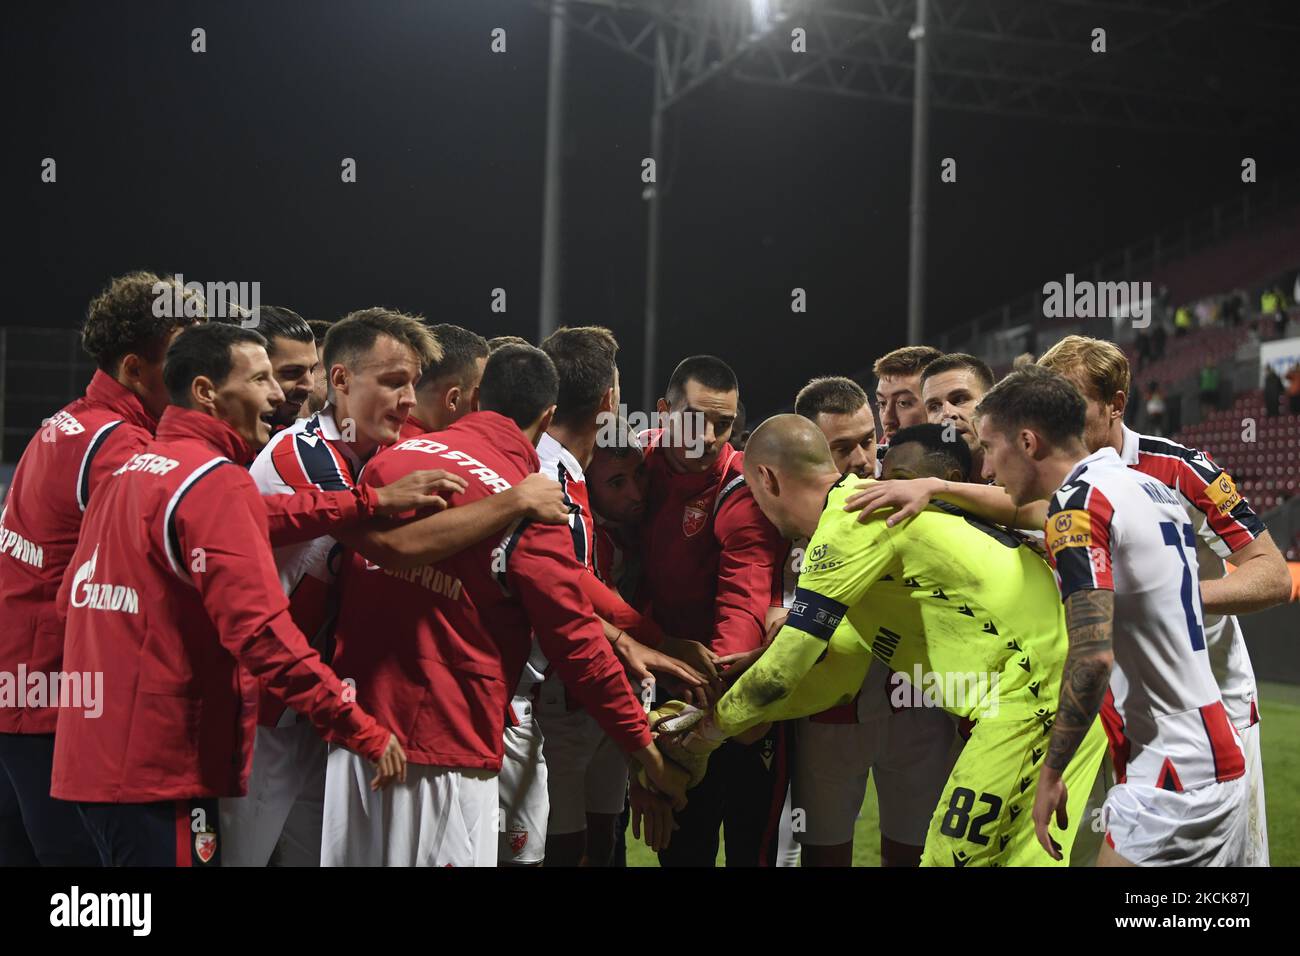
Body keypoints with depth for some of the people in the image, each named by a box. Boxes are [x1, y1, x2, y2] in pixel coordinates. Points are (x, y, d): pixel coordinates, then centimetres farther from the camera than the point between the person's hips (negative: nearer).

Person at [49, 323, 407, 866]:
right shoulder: (215, 481, -15)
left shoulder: (125, 473, 13)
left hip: (97, 758, 9)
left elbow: (72, 600, 20)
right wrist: (365, 733, -20)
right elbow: (262, 632, -23)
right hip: (160, 767, -9)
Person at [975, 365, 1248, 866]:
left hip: (1169, 779, -9)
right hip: (1219, 760, 9)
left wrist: (1051, 772, -13)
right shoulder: (1154, 489, 12)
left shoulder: (1077, 502, -14)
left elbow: (1093, 657, -24)